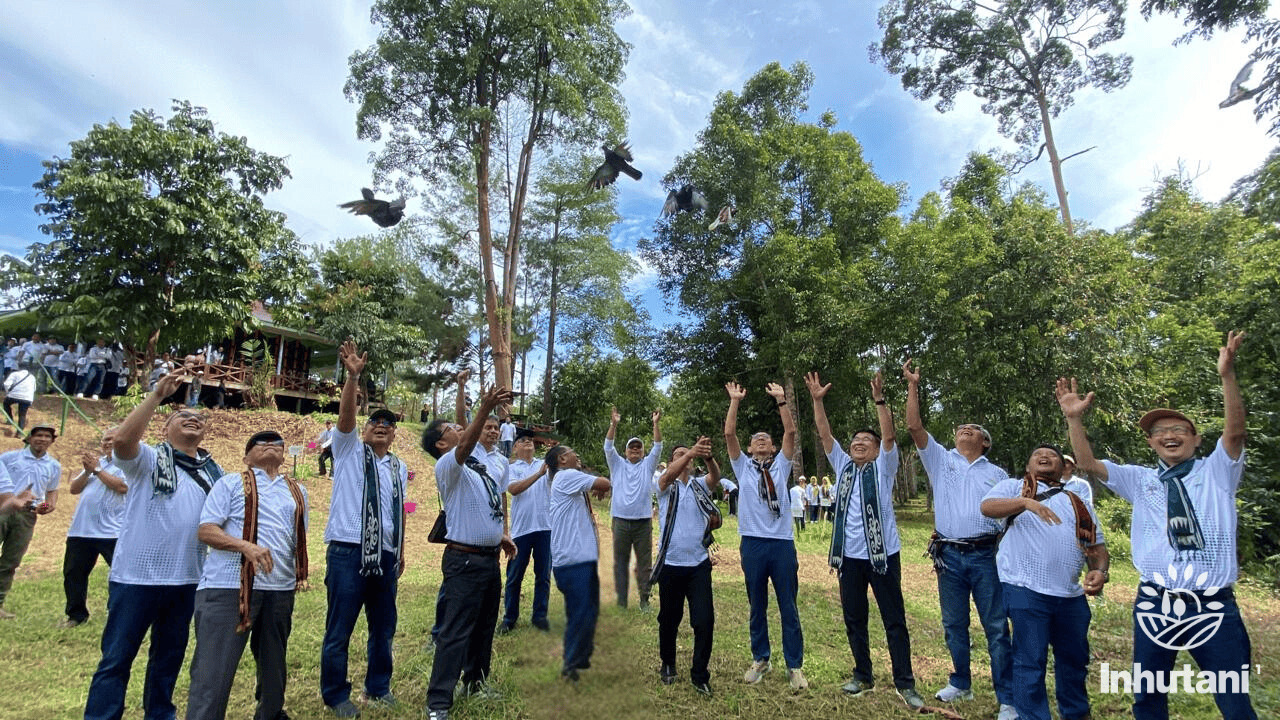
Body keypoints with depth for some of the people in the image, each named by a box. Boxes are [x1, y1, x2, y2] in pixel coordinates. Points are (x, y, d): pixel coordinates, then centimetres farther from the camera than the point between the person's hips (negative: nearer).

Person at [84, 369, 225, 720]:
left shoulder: (212, 472, 10)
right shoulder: (147, 459, -3)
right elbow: (121, 439, -25)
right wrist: (158, 394, -26)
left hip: (186, 579, 5)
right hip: (136, 576, -5)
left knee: (169, 656, 18)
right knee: (116, 659, 3)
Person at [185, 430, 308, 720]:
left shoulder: (297, 491, 16)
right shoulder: (231, 483, 3)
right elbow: (206, 530, -6)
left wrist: (298, 576, 10)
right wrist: (247, 546, -21)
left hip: (280, 589, 5)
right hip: (228, 586, -5)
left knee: (274, 663, 18)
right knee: (213, 669, -3)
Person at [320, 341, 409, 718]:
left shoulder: (399, 468, 16)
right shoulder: (349, 449, 3)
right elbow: (346, 416, -16)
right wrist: (353, 376, -30)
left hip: (385, 556, 5)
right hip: (348, 552, -5)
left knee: (384, 627, 14)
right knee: (339, 630, 3)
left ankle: (378, 686, 31)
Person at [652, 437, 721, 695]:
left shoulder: (699, 485, 7)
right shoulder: (664, 485, 0)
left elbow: (715, 476, -15)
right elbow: (670, 475, -24)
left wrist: (707, 456, -39)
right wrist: (691, 452, -43)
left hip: (699, 564, 2)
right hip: (670, 564, -1)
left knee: (705, 621, -2)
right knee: (669, 619, 13)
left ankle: (700, 674, 16)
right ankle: (668, 664, 36)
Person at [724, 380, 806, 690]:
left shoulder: (781, 465, 10)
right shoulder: (743, 466, 10)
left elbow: (791, 431, 0)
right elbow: (728, 433, -1)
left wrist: (780, 399, -4)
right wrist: (735, 401, -3)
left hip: (783, 543, 0)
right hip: (753, 543, 1)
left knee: (789, 608, 6)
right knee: (757, 607, 12)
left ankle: (794, 666, 16)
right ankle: (760, 659, 26)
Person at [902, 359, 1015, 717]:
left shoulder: (997, 473, 11)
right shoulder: (941, 459, 8)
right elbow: (914, 427, -3)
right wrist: (913, 386, -7)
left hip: (985, 555, -1)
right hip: (949, 555, 1)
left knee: (997, 628, 2)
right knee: (954, 625, 13)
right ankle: (961, 684, 30)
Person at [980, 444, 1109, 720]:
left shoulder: (1077, 498, 17)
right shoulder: (1013, 487, 5)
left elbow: (1096, 543, 15)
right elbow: (987, 506, -15)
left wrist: (1100, 570, -6)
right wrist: (1026, 502, -32)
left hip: (1071, 594, 5)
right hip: (1027, 591, -5)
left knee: (1075, 658, 20)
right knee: (1030, 662, -1)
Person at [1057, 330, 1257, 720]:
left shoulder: (1216, 471, 6)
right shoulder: (1140, 479, 10)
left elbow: (1235, 431, -11)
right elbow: (1087, 464, 0)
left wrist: (1228, 375, -23)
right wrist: (1075, 419, -12)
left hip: (1215, 606, -2)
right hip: (1154, 604, 2)